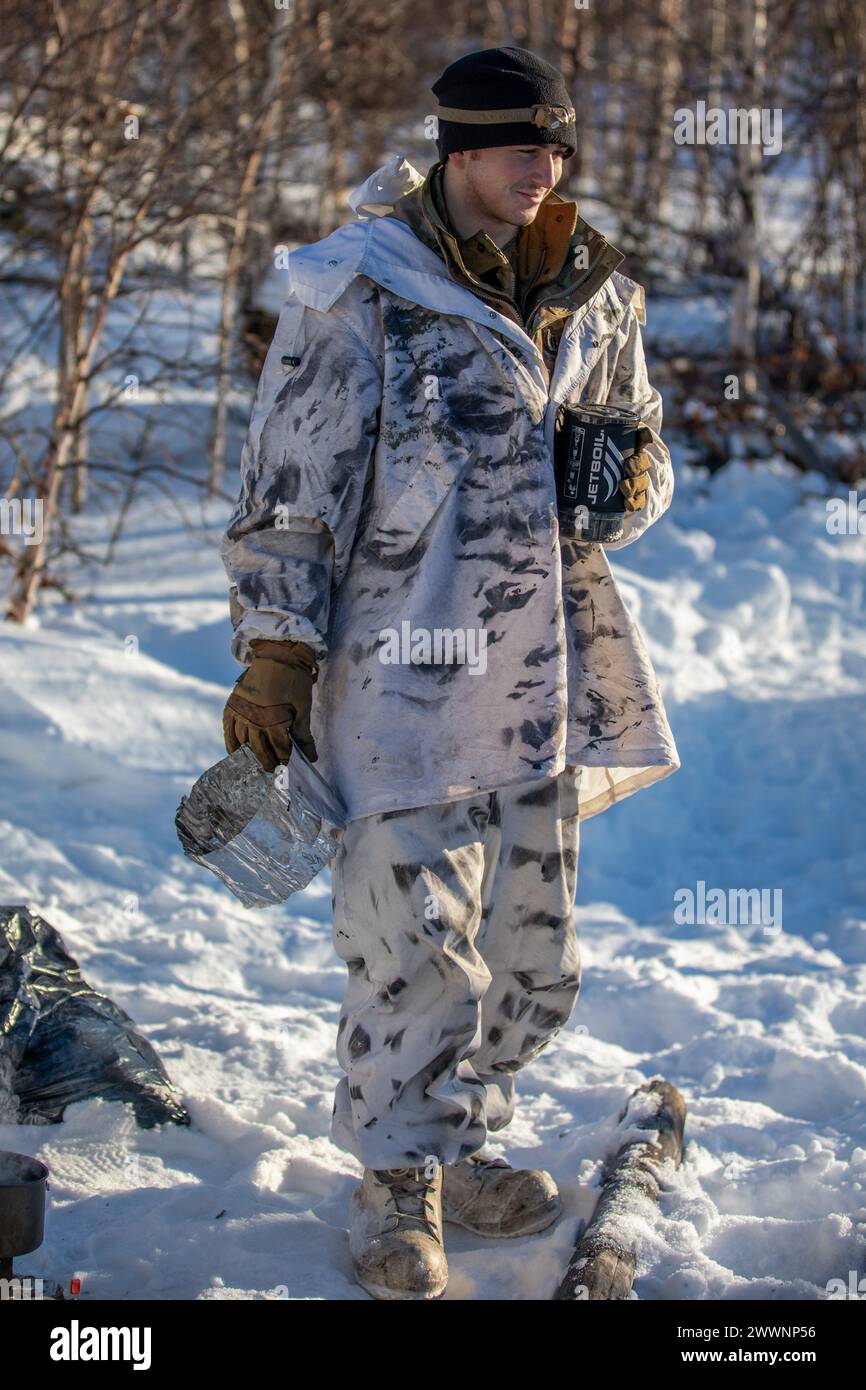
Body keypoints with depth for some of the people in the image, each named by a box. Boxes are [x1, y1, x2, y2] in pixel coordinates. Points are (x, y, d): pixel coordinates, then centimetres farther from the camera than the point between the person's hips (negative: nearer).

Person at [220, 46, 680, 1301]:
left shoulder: (595, 296, 10)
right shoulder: (360, 291, -7)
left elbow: (645, 453, 21)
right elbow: (290, 485, -6)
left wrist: (633, 476, -4)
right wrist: (275, 655, -9)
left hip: (548, 679, 6)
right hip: (406, 673, -6)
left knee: (532, 952, 14)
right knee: (416, 948, -3)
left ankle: (462, 1146, 34)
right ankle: (397, 1186, 16)